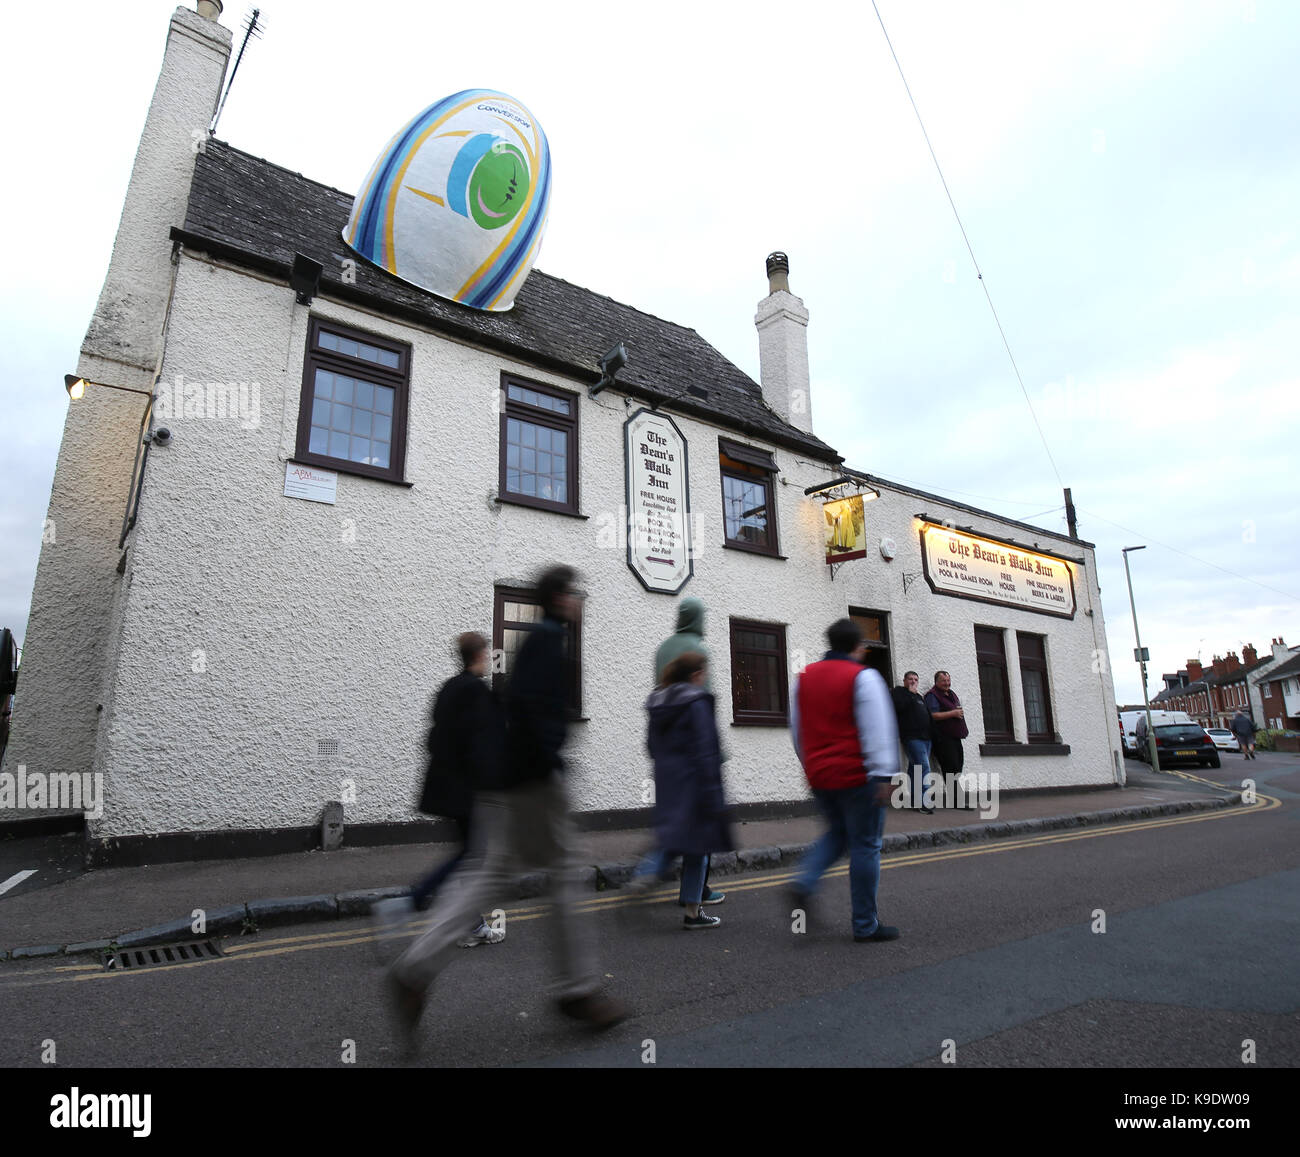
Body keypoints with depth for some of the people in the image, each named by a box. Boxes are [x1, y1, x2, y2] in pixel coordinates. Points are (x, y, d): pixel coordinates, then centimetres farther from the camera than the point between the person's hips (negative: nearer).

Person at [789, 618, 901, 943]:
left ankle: (804, 882, 2)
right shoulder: (863, 678, -9)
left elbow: (797, 729, 16)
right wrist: (885, 775, -15)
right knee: (865, 846, 5)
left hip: (819, 776, 6)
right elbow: (878, 732, -16)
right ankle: (865, 925, 12)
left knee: (837, 833, 23)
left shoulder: (805, 677, 10)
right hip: (857, 776, -6)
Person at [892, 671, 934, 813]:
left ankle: (914, 800, 11)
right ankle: (925, 801, -17)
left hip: (925, 736, 8)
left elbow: (927, 714, 30)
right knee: (923, 767, -16)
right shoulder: (899, 691, 2)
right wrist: (910, 693, -10)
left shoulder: (918, 696, 26)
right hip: (912, 736, -8)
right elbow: (899, 706, -17)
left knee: (914, 769, 9)